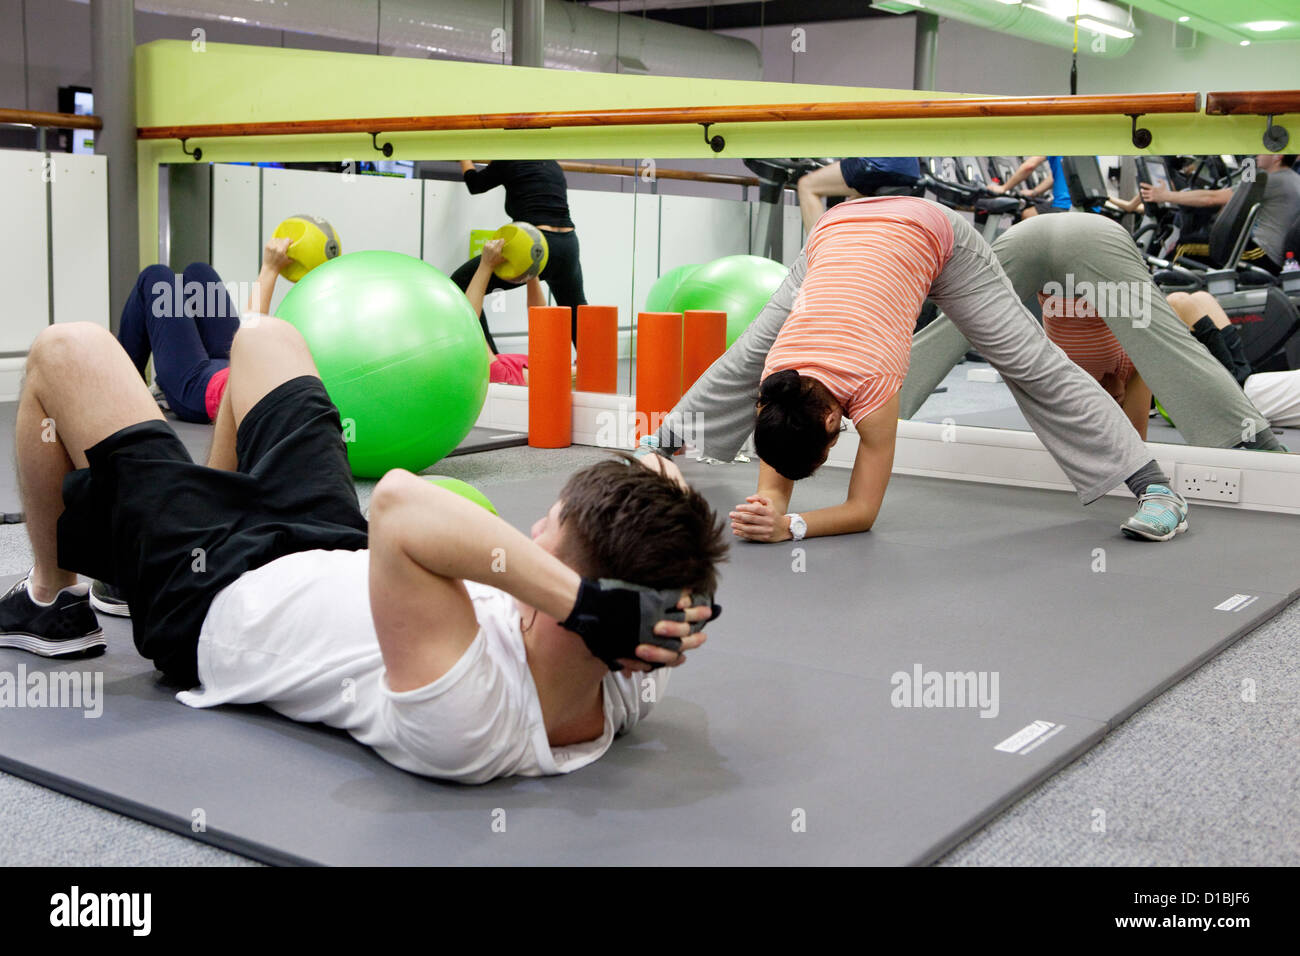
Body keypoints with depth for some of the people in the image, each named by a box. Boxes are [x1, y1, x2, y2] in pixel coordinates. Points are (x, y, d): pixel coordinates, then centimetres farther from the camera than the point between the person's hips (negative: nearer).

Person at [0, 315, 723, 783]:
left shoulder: (469, 727, -48)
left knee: (66, 351, 8)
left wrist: (584, 600, -57)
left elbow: (402, 507, -59)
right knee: (262, 334, 21)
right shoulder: (630, 690, -26)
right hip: (339, 557, 7)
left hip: (214, 600, -6)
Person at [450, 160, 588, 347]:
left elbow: (474, 184, 18)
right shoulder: (554, 166, 19)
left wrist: (464, 158, 38)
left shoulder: (510, 162, 3)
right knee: (575, 304, 33)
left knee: (460, 287, 4)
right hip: (569, 246, 6)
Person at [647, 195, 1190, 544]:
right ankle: (661, 442, 36)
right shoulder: (778, 376, -28)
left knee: (1034, 366, -10)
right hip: (837, 233, 5)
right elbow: (774, 486, -18)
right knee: (746, 359, 12)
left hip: (930, 234, -4)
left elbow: (862, 509, -29)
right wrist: (764, 510, -41)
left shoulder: (873, 385, -38)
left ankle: (1154, 488, -7)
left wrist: (790, 527, -45)